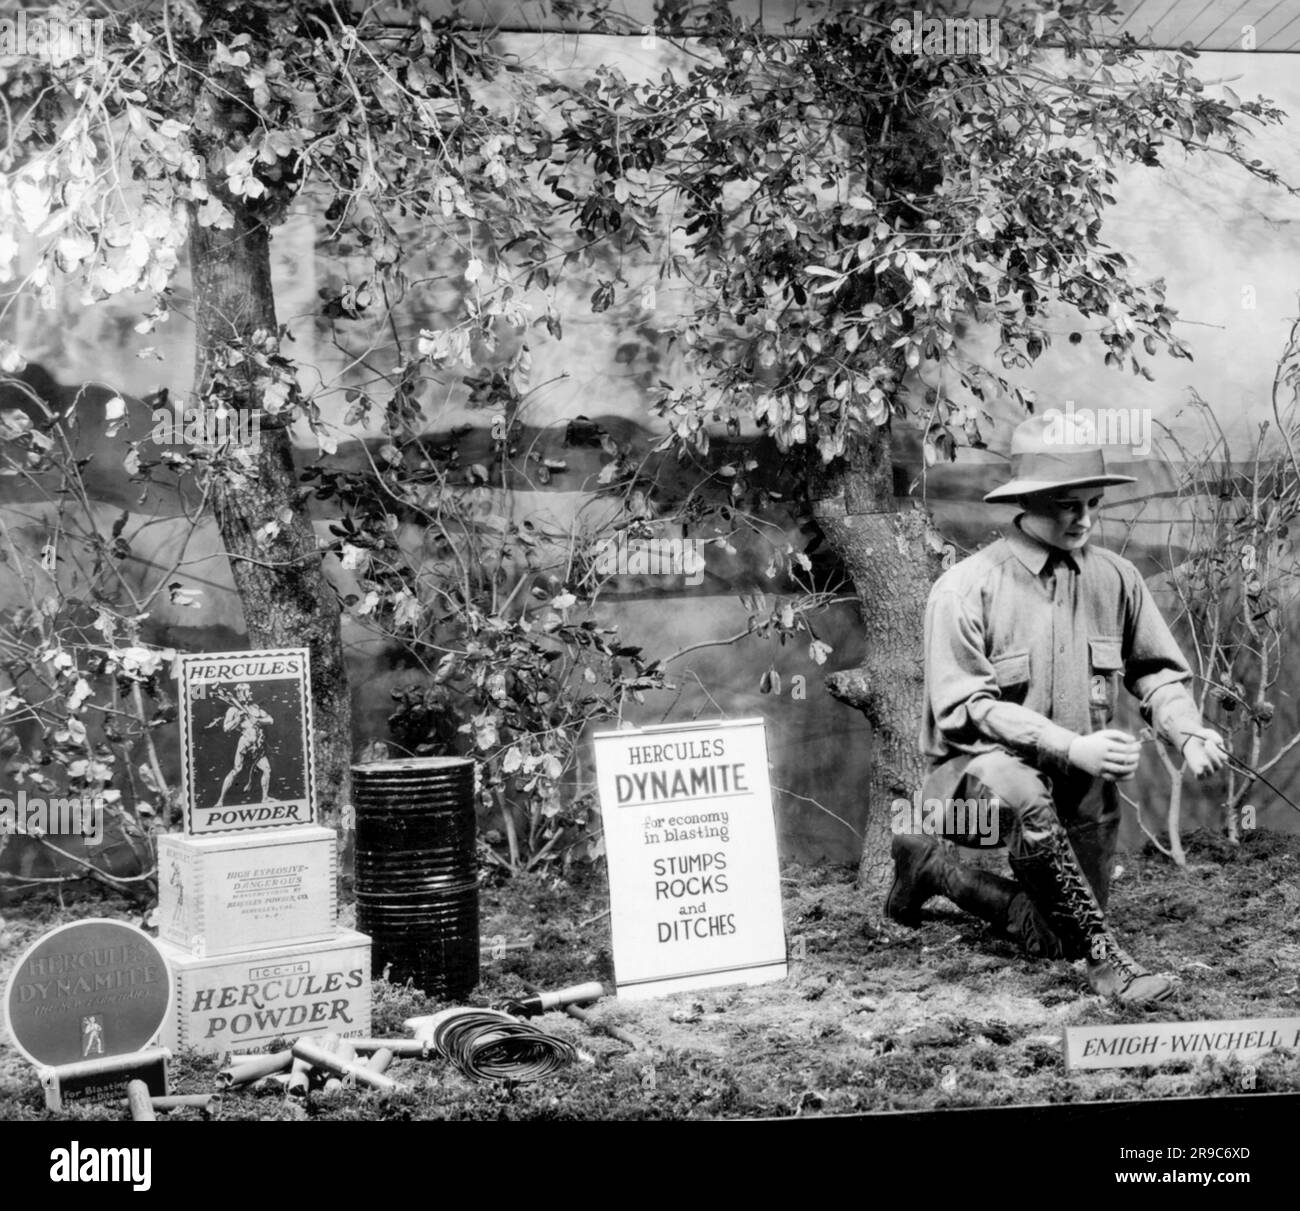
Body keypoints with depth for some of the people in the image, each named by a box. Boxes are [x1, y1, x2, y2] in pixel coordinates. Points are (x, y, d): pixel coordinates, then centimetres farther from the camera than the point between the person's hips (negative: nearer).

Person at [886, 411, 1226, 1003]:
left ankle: (937, 868, 28)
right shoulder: (965, 587, -15)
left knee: (1055, 943, 5)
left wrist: (1188, 732, -14)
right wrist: (1071, 747, -28)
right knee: (1022, 790, -41)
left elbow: (1156, 669, 8)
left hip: (1080, 789, 5)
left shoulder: (1115, 578, -1)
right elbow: (965, 708, -18)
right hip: (978, 768, -5)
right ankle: (1105, 956, -28)